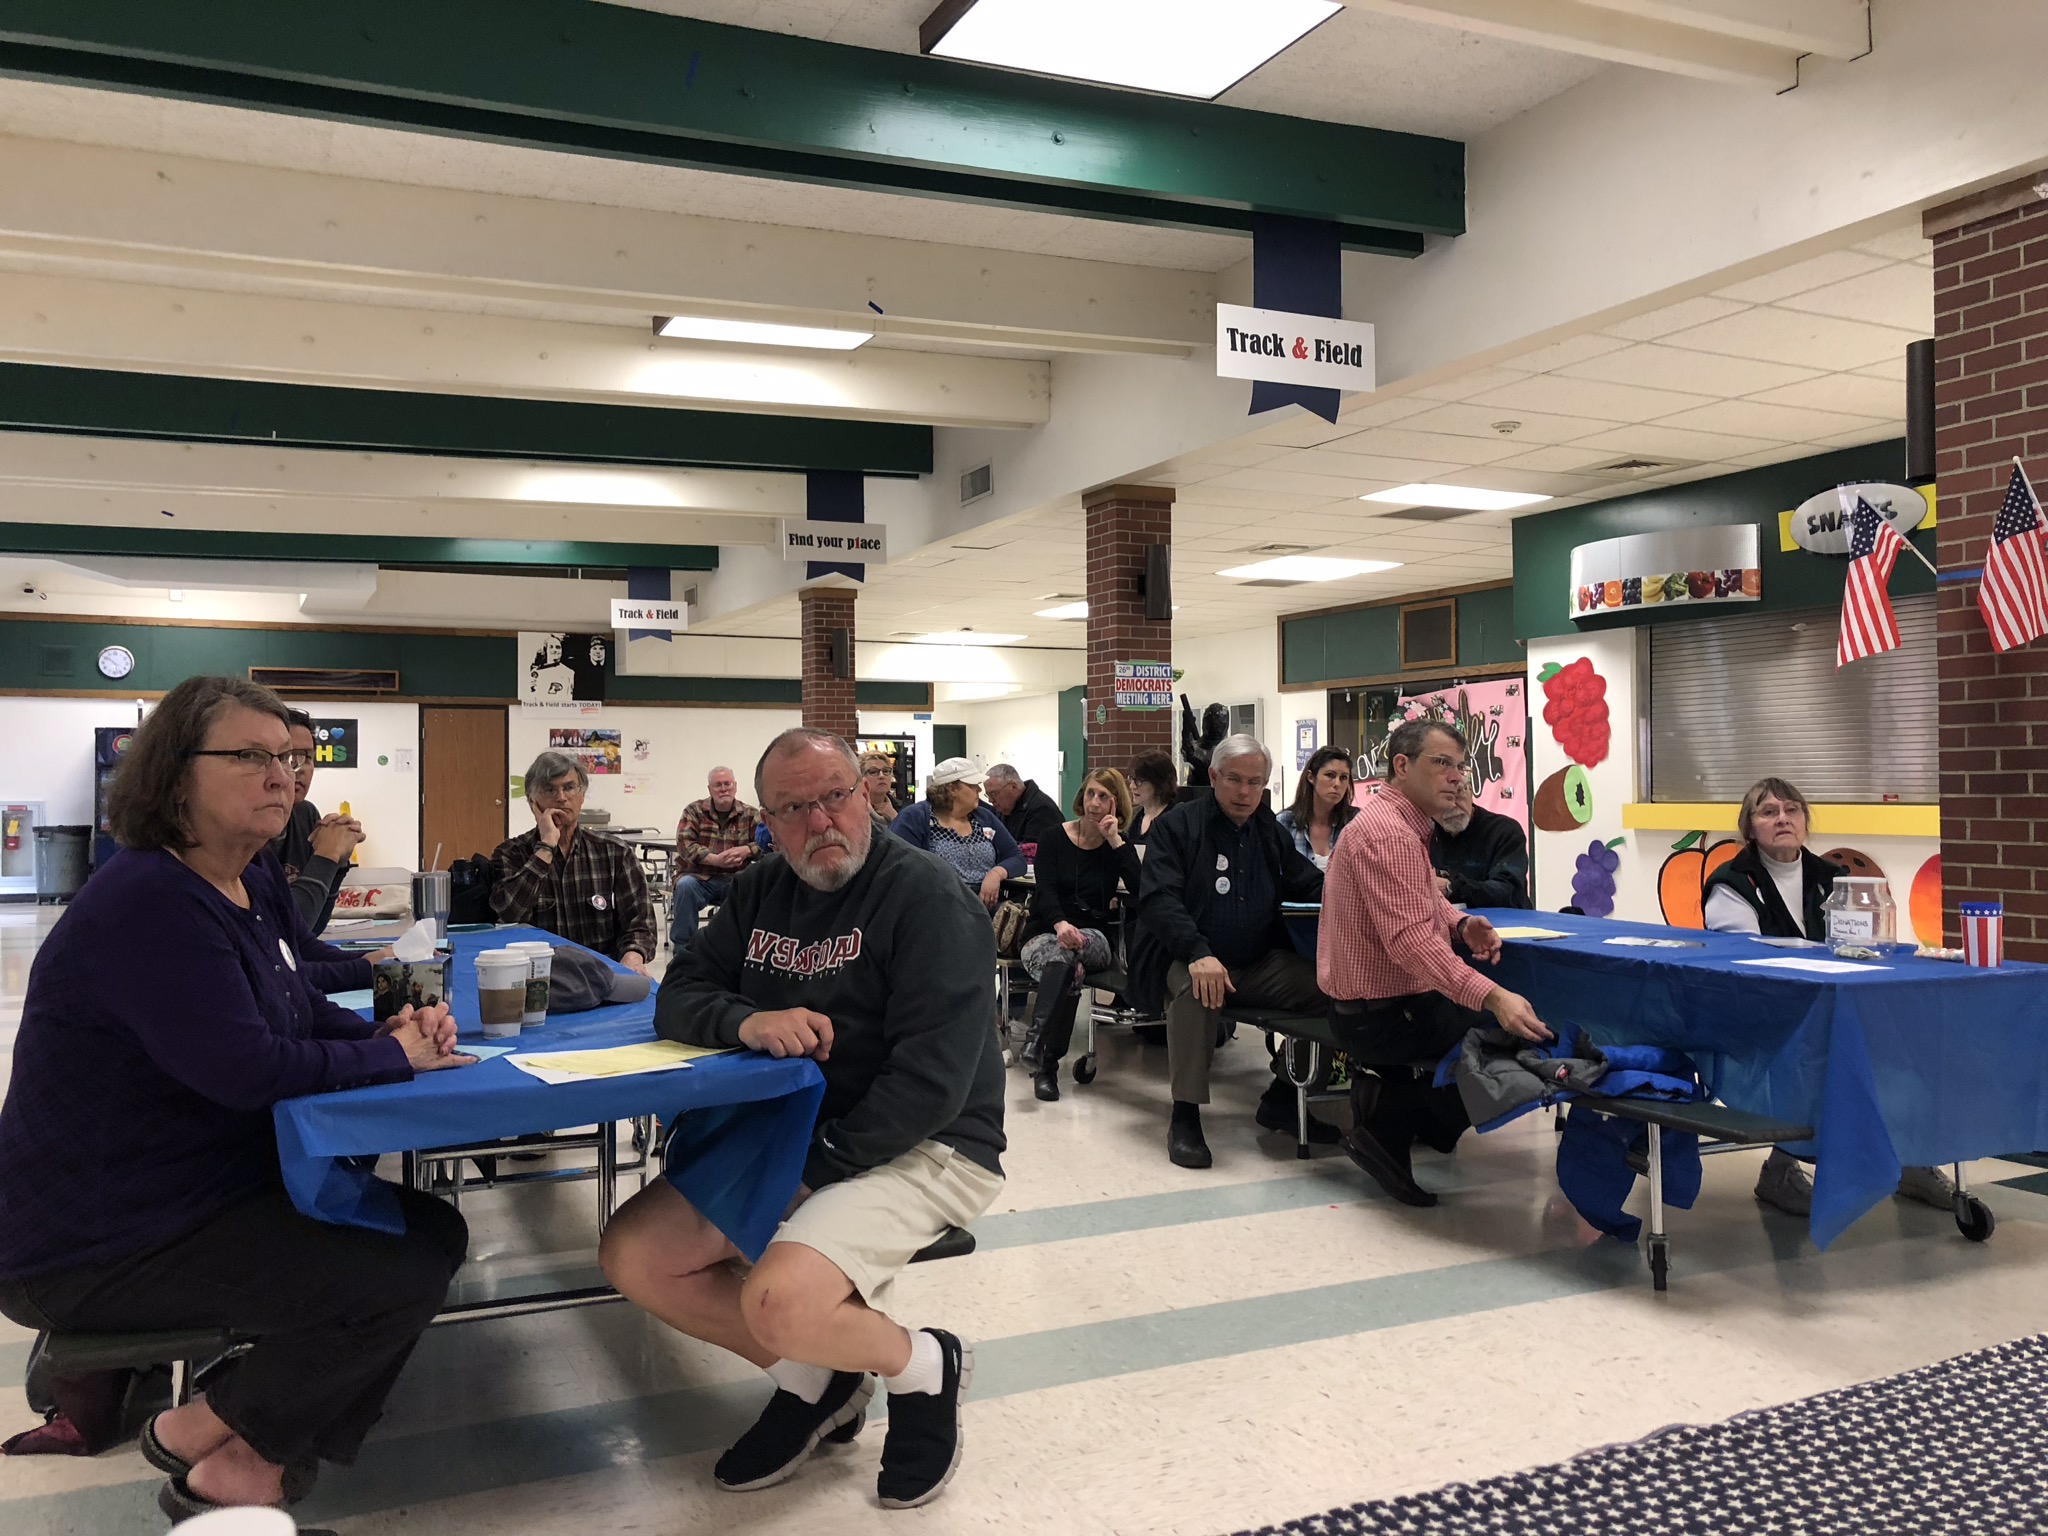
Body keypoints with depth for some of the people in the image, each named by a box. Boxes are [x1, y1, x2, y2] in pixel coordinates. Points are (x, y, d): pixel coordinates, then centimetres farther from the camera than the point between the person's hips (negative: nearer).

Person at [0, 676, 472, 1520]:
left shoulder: (257, 882, 5)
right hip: (102, 1246, -10)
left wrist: (395, 1030, -7)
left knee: (432, 1234, 6)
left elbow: (304, 1009, 15)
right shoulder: (146, 904, -26)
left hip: (217, 1188, 10)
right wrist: (394, 1058, -18)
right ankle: (206, 1430, 7)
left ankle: (259, 1457, 13)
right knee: (399, 1281, -18)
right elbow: (247, 1068, -31)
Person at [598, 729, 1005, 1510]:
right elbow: (678, 996, 4)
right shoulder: (762, 892, 7)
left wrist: (812, 1164, -20)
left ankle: (921, 1368, 2)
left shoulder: (926, 898, -16)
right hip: (788, 1130, 8)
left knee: (779, 1301, -30)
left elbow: (931, 1082, -23)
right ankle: (812, 1378, 13)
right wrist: (746, 1020, -18)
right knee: (632, 1257, -2)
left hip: (918, 1147, -7)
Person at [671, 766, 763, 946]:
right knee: (685, 885, -33)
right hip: (700, 877, -1)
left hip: (735, 879, 1)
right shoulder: (694, 811, 6)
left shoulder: (750, 815, 9)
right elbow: (684, 844, -8)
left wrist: (746, 850, -21)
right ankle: (682, 945, -21)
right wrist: (716, 859, -22)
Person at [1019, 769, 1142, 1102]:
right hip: (1044, 934, -1)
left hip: (1094, 939, 1)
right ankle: (1046, 1063, -42)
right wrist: (1059, 924, -32)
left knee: (1070, 950, -37)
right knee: (1070, 967, -36)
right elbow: (1045, 890, -11)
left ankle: (1038, 1040, -47)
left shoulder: (1120, 845, 9)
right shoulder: (1054, 838, 5)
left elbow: (1141, 890, -8)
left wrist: (1115, 842, -11)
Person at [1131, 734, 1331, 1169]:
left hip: (1260, 965, 5)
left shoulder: (1271, 833, 14)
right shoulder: (1177, 825, -3)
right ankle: (1184, 1116, -24)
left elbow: (1310, 885, 20)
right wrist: (1198, 953, -32)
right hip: (1188, 960, -5)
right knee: (1194, 987, -38)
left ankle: (1281, 1099, 2)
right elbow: (1159, 898, -15)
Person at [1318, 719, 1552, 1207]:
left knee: (1513, 1012, 19)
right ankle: (1388, 1117, -6)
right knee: (1515, 1037, -12)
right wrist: (1492, 998, -40)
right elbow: (1409, 938, -32)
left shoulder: (1404, 824, 13)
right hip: (1380, 1014, -11)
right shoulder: (1387, 833, -22)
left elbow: (1425, 903, 21)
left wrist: (1462, 925, -3)